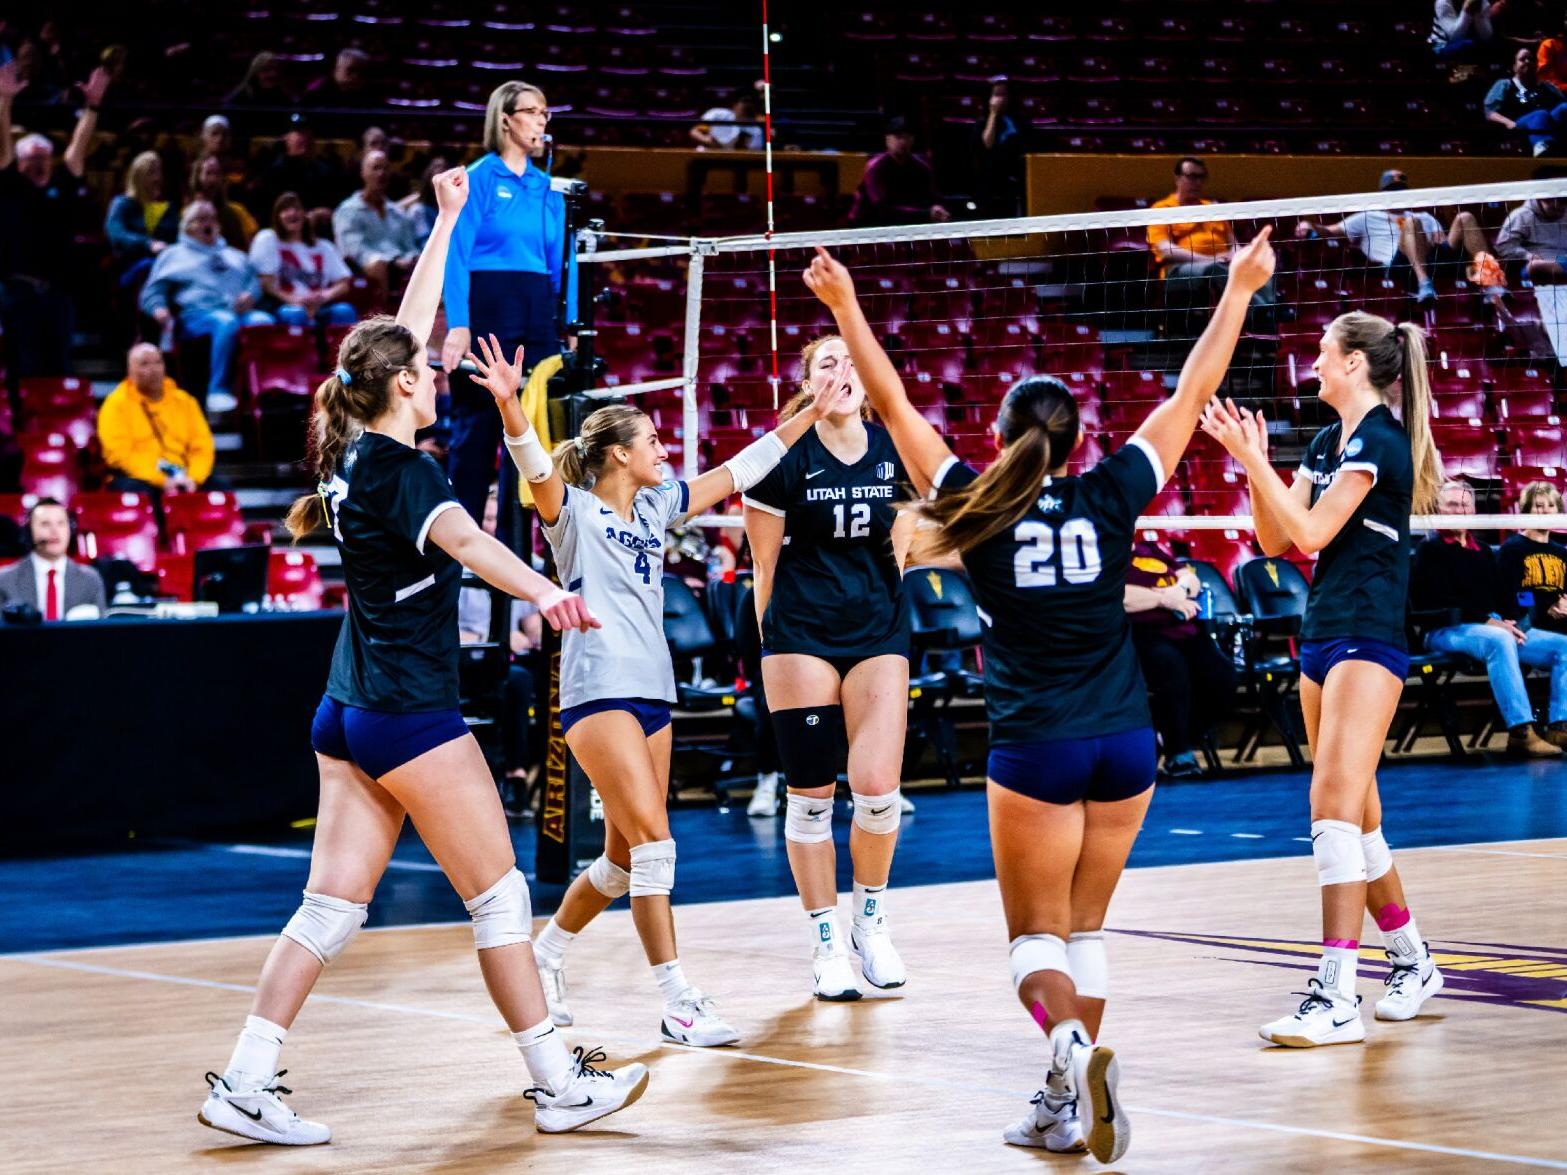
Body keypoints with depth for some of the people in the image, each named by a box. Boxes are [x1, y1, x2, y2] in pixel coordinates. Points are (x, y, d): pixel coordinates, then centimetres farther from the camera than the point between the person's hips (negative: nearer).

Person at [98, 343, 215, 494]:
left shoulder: (184, 401, 15)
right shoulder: (116, 404, 1)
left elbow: (202, 447, 9)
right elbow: (120, 454, -11)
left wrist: (193, 479, -13)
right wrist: (161, 480, -22)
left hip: (181, 477, 4)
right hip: (139, 477, -4)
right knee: (137, 491, -39)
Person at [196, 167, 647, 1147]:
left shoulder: (355, 455, 8)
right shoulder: (399, 471, -15)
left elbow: (407, 329, 20)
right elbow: (463, 540, -36)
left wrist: (449, 219, 28)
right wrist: (543, 593, -53)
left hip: (347, 715, 9)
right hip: (411, 714, -9)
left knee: (333, 907, 6)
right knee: (500, 893, 1)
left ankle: (245, 1083, 1)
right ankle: (559, 1084, 7)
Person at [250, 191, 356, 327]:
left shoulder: (324, 247, 22)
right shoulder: (267, 239, 12)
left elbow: (343, 284, 13)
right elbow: (265, 283, 0)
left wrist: (326, 295, -11)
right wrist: (292, 299, -16)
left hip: (317, 308, 3)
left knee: (344, 311, -29)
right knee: (295, 314, -39)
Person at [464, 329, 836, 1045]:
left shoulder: (655, 507, 15)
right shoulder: (573, 510, -4)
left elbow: (735, 473, 20)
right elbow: (534, 465, -24)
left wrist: (808, 417, 20)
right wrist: (508, 404, -43)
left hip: (652, 690, 8)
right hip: (598, 690, -8)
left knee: (625, 856, 12)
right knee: (652, 838, -15)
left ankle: (544, 956, 31)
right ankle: (678, 1002, -14)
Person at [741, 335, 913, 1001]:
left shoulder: (893, 452, 1)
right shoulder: (784, 458, -7)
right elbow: (764, 564, 0)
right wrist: (771, 645, 3)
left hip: (878, 632, 2)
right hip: (801, 637, -2)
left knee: (878, 788, -9)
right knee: (811, 796, -1)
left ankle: (871, 917, 17)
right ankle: (826, 944, 11)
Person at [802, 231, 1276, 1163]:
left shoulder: (980, 509, -5)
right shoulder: (1109, 498, -2)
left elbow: (894, 406, 2)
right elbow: (1192, 396, 5)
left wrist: (846, 307, 10)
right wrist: (1239, 291, 12)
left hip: (1036, 749, -2)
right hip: (1125, 740, 3)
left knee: (1038, 935, 5)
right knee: (1085, 929, 14)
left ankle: (1074, 1043, -25)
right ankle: (1067, 1106, 12)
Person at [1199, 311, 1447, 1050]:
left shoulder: (1380, 441, -12)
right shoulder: (1328, 441, 14)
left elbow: (1311, 532, -18)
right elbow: (1274, 539, 14)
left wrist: (1252, 457, -16)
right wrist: (1252, 462, 2)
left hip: (1368, 642, -9)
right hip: (1321, 640, 9)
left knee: (1336, 807, -17)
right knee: (1355, 820, 14)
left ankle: (1336, 999, -21)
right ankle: (1412, 962, 29)